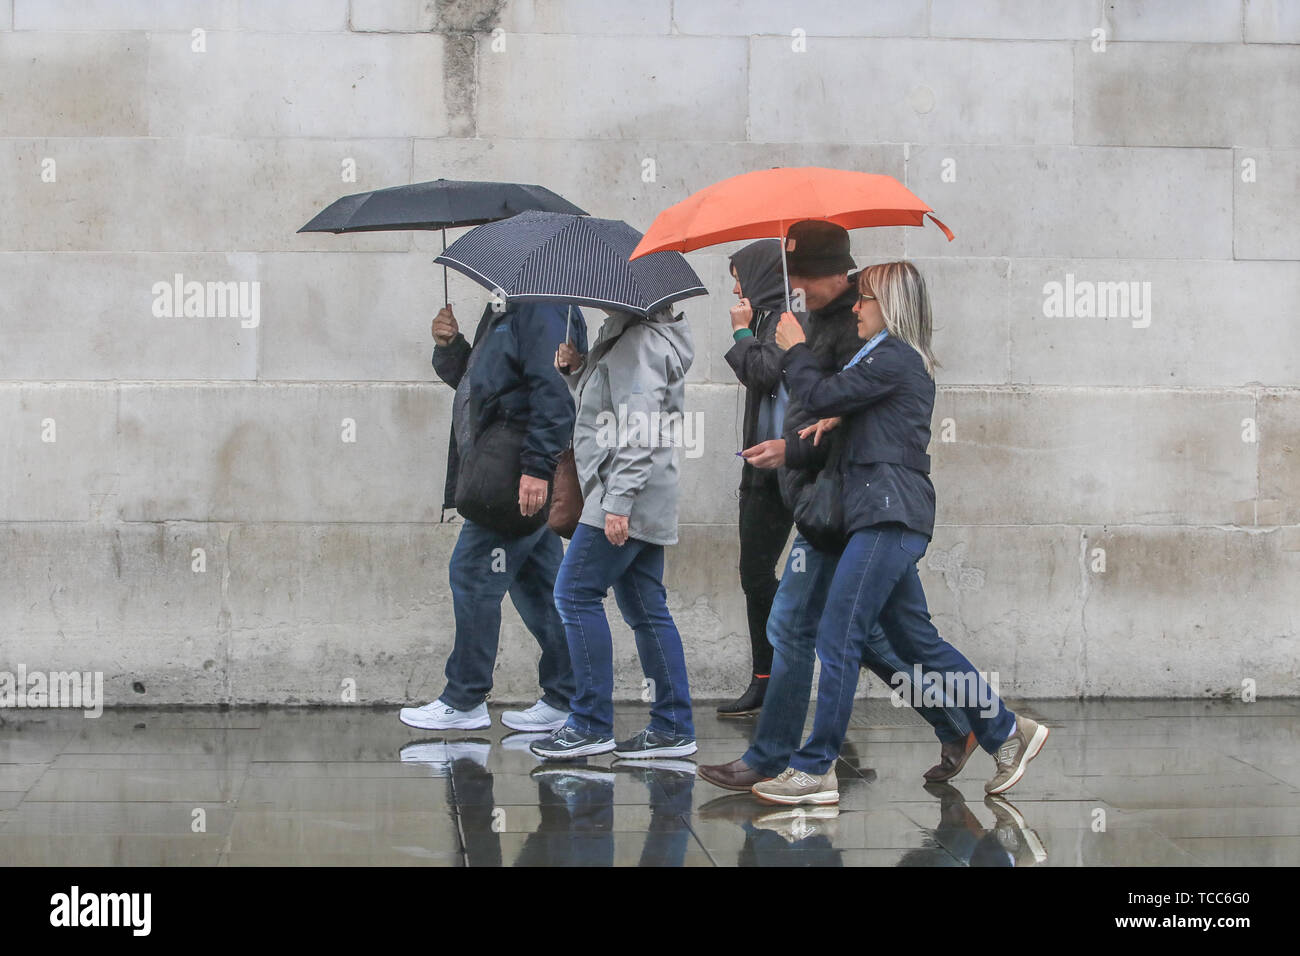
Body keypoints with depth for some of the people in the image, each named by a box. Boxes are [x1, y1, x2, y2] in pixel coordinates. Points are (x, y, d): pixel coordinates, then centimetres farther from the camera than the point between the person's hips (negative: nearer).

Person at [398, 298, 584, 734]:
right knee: (535, 583, 11)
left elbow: (554, 392, -22)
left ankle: (464, 701, 0)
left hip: (519, 479, -11)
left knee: (473, 573, -6)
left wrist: (537, 466, -28)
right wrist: (448, 346, 7)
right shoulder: (502, 310, 20)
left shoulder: (543, 310, -13)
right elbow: (471, 379, 28)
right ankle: (564, 699, 15)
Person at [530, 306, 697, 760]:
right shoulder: (623, 336, 18)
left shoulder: (638, 343, -14)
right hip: (648, 503, 10)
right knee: (645, 608, 9)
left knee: (576, 593, -7)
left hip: (627, 501, -10)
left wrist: (617, 501, -24)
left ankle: (591, 724, -5)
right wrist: (577, 368, 10)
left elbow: (637, 431, -21)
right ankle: (673, 727, 10)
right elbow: (605, 400, 28)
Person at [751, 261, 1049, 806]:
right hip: (892, 519, 10)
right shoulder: (908, 364, 22)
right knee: (915, 641, 13)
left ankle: (815, 770, -8)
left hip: (889, 516, -10)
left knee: (838, 639, -9)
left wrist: (795, 348, 3)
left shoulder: (893, 358, -10)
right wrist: (836, 417, 0)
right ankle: (1006, 732, 18)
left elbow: (821, 395, -13)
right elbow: (839, 406, 22)